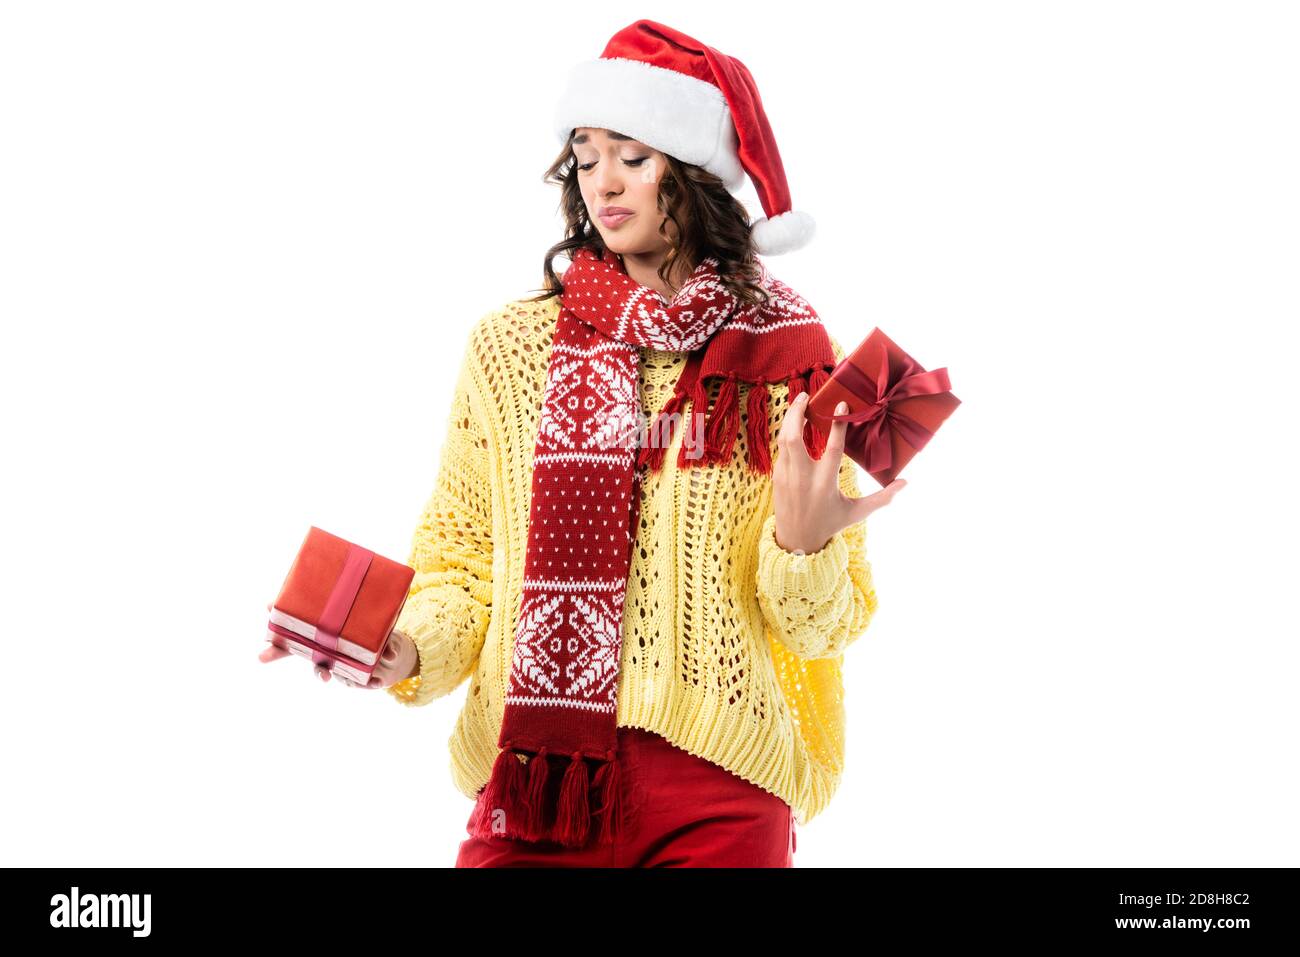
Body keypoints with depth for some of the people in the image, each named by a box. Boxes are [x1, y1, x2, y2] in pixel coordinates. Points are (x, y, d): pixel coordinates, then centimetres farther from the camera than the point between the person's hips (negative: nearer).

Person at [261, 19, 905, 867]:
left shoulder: (788, 353, 2)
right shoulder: (510, 345, 6)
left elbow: (821, 624, 3)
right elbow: (462, 559, 10)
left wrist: (802, 543, -17)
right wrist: (407, 649, -9)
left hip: (719, 784, -1)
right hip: (538, 770, 1)